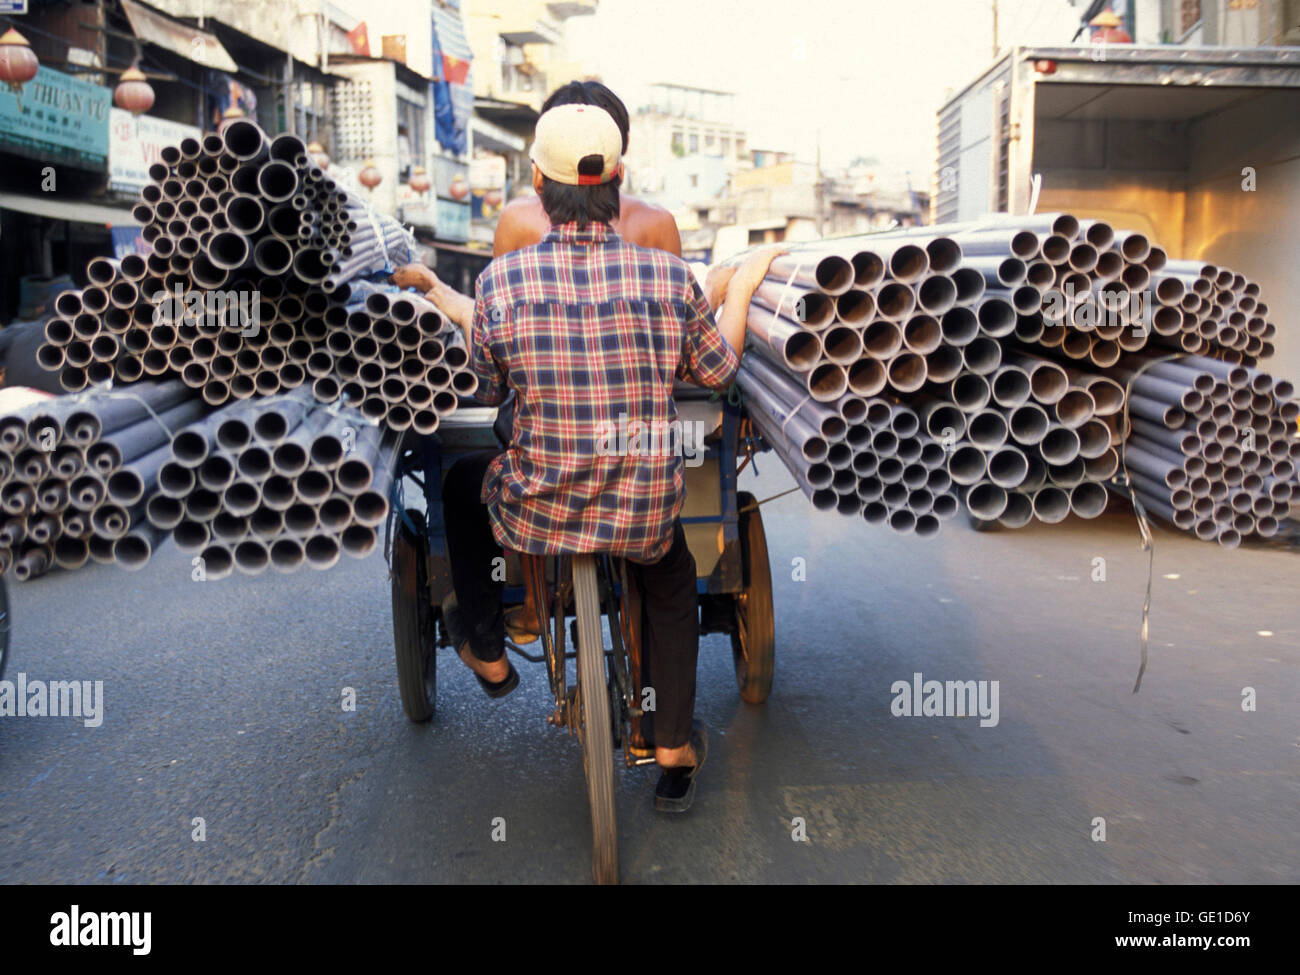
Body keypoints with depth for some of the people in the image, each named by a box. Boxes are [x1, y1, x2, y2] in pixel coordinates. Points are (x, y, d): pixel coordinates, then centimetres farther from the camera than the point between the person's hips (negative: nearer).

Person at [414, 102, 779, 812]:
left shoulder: (500, 280, -14)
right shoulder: (668, 275, -11)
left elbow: (480, 392, 1)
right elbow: (718, 370, 5)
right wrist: (742, 286, 21)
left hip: (533, 517, 0)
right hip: (647, 519, 1)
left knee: (462, 480, 32)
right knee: (673, 582, 34)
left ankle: (486, 652, 41)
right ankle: (674, 747, 34)